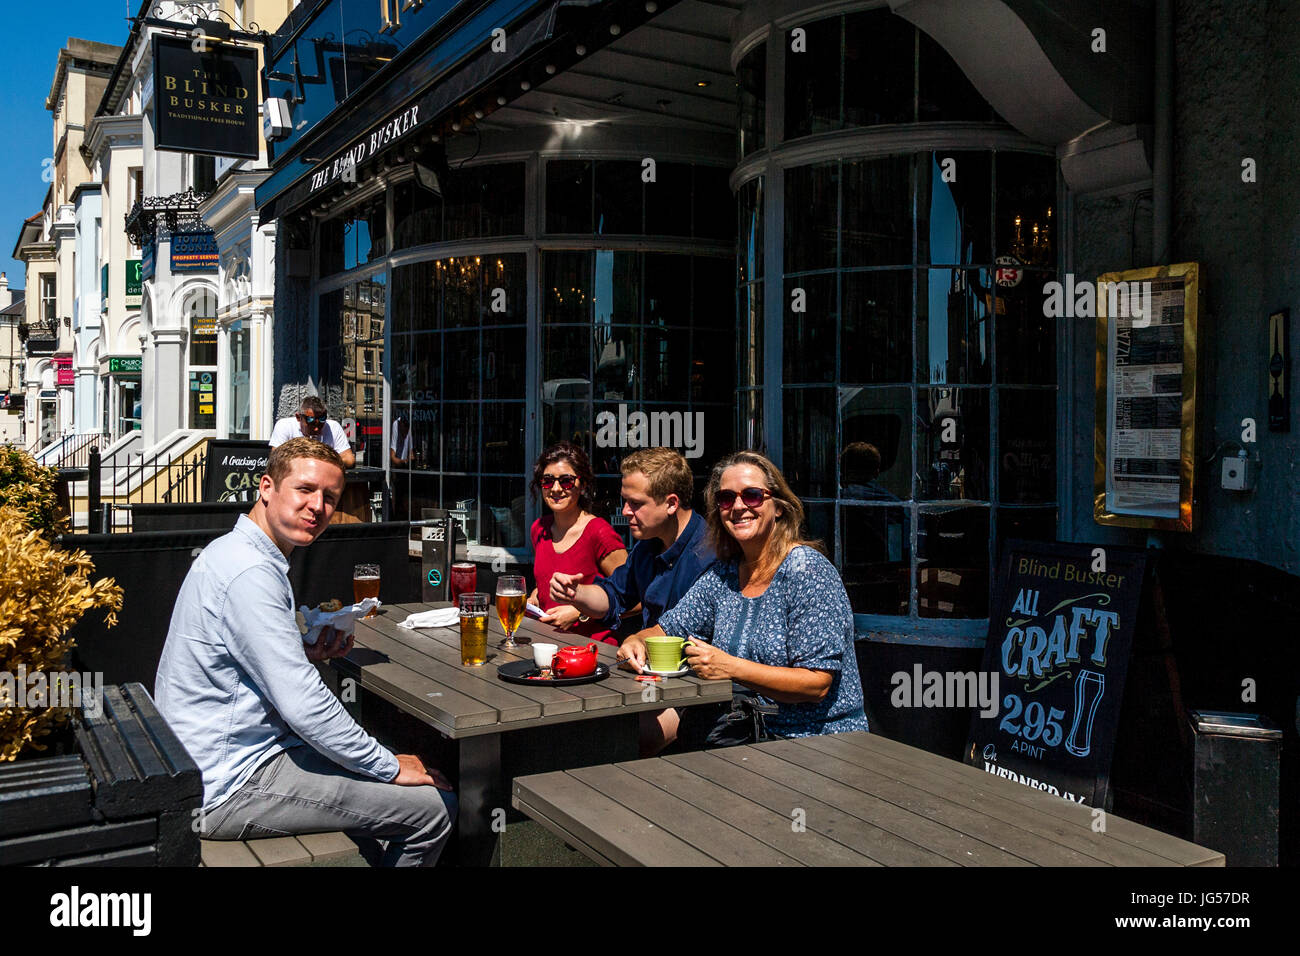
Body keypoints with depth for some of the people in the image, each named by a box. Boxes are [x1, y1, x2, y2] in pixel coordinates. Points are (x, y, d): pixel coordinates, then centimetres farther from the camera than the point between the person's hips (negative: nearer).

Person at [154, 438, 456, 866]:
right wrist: (390, 767, -15)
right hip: (230, 790, -11)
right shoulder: (250, 573, -23)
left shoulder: (235, 553, 11)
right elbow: (302, 704, -25)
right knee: (436, 808, -10)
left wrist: (303, 656, 4)